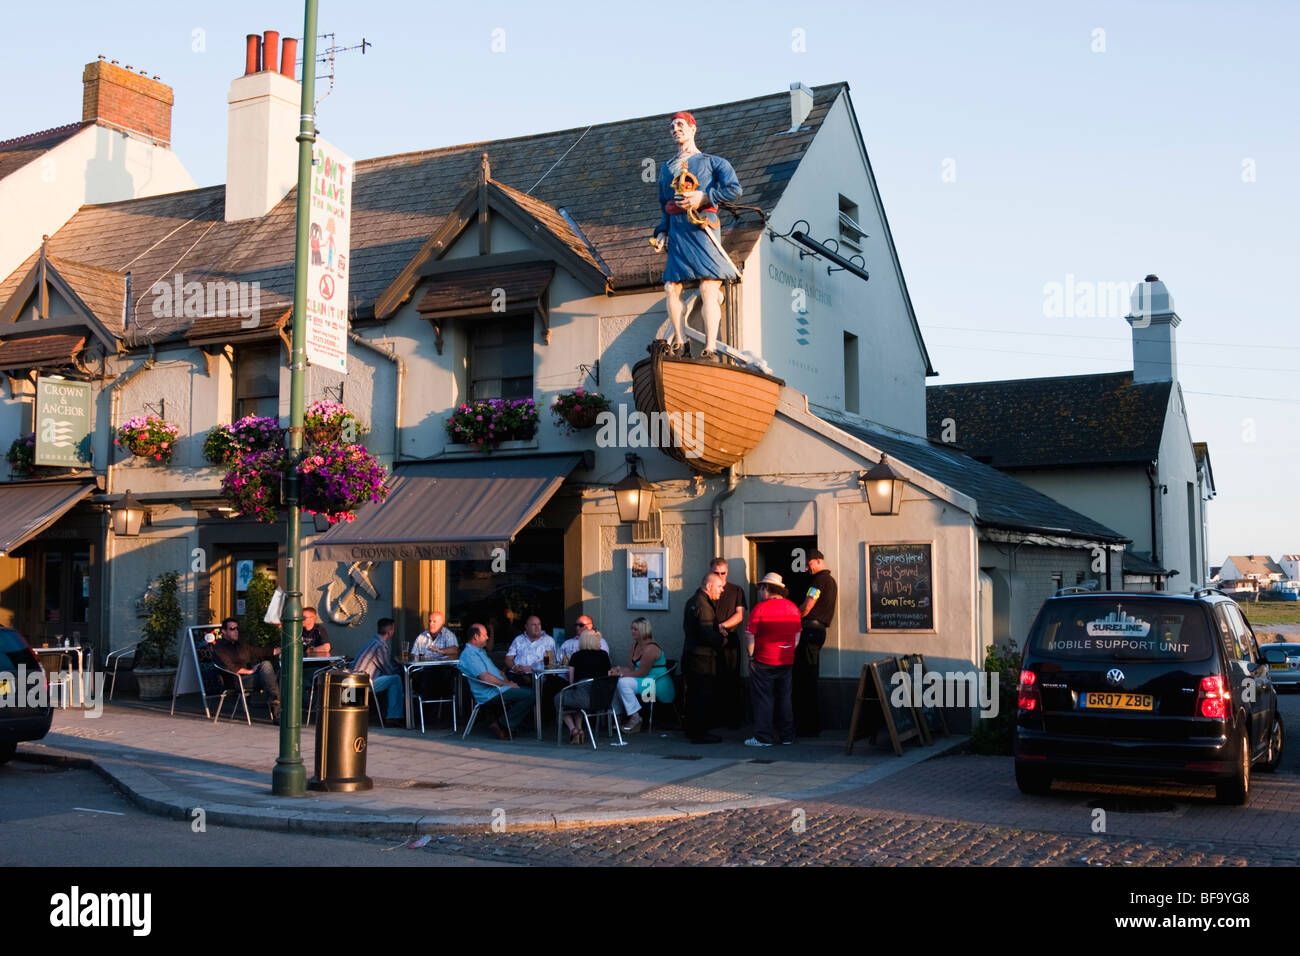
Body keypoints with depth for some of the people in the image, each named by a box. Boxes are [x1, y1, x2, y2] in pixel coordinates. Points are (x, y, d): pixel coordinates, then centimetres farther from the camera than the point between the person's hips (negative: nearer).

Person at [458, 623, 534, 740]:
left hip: (500, 688, 11)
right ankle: (500, 725, -13)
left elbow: (496, 671, 26)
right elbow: (485, 678, -22)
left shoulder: (481, 651, 22)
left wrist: (508, 682, 7)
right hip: (490, 695, -11)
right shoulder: (469, 654, -14)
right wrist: (506, 684, -12)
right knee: (529, 695, -20)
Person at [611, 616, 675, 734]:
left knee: (624, 682, -26)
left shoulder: (650, 649, -19)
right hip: (645, 682, 10)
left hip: (659, 685, -10)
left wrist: (622, 673, -16)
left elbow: (641, 673, -20)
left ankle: (635, 717, -18)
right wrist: (619, 669, -5)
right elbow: (634, 668, 13)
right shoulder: (636, 645, 11)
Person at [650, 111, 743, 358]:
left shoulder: (712, 162, 11)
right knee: (672, 286, -5)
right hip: (676, 230, 5)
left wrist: (704, 197, -12)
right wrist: (662, 232, 13)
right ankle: (679, 342, 3)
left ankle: (710, 348, -16)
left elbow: (734, 189, -2)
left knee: (708, 288, -12)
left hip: (702, 228, -5)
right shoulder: (666, 168, 27)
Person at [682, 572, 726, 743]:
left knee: (694, 694, 16)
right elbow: (707, 634, -25)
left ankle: (692, 729, 25)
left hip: (693, 654, 10)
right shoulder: (703, 605, -18)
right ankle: (699, 733, -2)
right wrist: (721, 640, -6)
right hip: (702, 657, -10)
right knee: (703, 695, -5)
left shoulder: (693, 601, 15)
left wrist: (718, 635, 12)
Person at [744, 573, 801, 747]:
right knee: (784, 698, 13)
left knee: (763, 699, 1)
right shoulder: (793, 607, 7)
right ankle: (787, 736, 17)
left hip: (764, 661, -6)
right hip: (787, 661, 6)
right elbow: (797, 634, 15)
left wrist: (752, 655, -1)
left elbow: (749, 635, -12)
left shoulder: (760, 607, -12)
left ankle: (763, 737, 1)